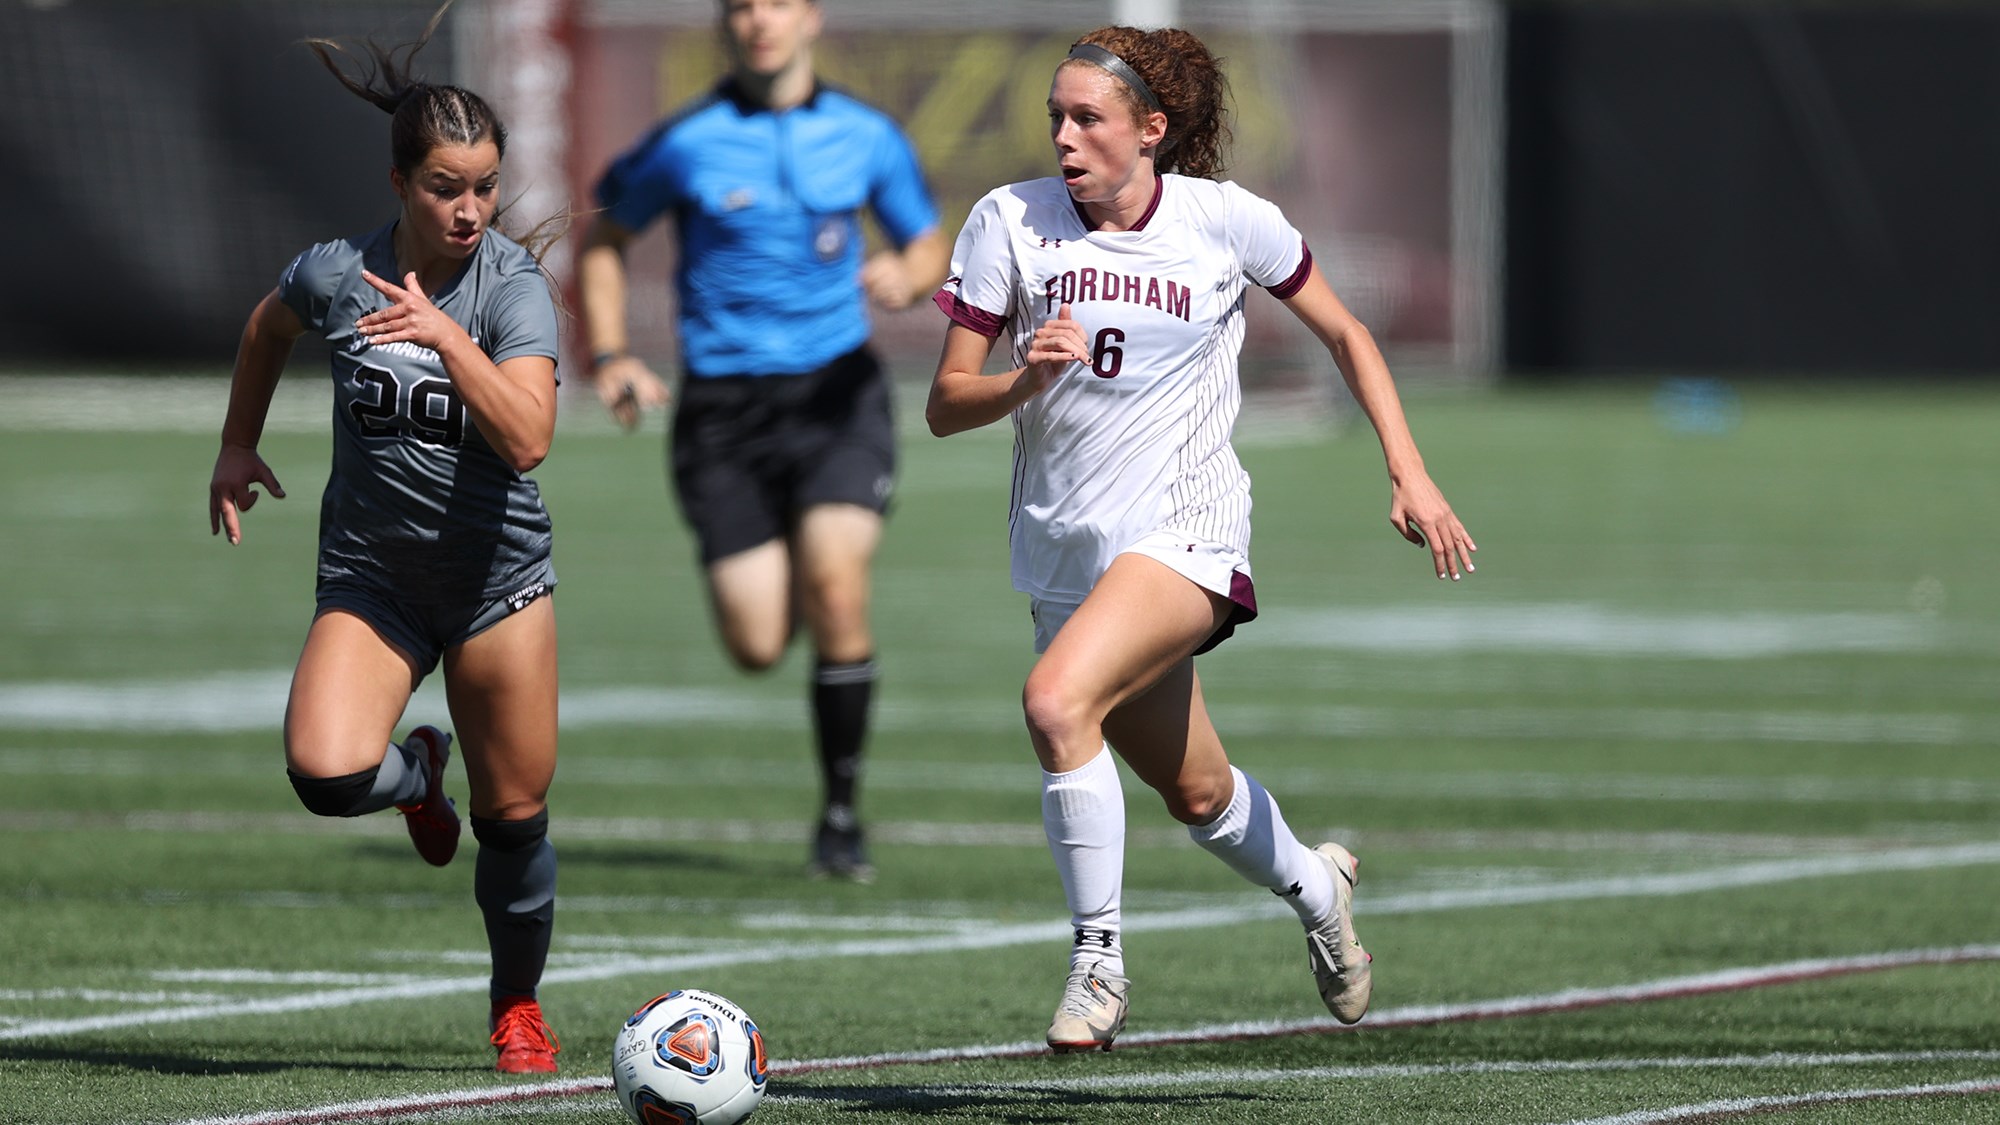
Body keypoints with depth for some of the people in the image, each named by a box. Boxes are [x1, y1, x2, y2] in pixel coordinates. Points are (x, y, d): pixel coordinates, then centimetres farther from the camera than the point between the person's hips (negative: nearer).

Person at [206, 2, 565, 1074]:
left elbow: (528, 437, -30)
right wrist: (238, 446, 20)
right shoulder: (336, 272, -9)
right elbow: (268, 325, 16)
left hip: (497, 573, -1)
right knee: (326, 771, -23)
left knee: (513, 813, 3)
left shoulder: (513, 285, -16)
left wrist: (446, 335, -39)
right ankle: (419, 775, 15)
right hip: (369, 574, 1)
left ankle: (518, 1007, 29)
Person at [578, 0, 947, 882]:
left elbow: (929, 246, 14)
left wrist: (907, 276, -10)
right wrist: (610, 358, -2)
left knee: (834, 590, -20)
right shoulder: (685, 144, -3)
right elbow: (603, 241, 10)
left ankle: (841, 816, -4)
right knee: (757, 646, -6)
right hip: (724, 406, -1)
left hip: (835, 391, 1)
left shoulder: (866, 137, 3)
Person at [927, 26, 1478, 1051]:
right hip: (1064, 550, 4)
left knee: (1056, 700, -30)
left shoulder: (1226, 221, -6)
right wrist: (1027, 377, -23)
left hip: (1187, 533, -4)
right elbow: (945, 407, -2)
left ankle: (1099, 958, -17)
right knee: (1196, 793, 15)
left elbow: (1343, 333, 9)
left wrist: (1408, 470, 1)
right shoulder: (1010, 221, -4)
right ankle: (1315, 889, 48)